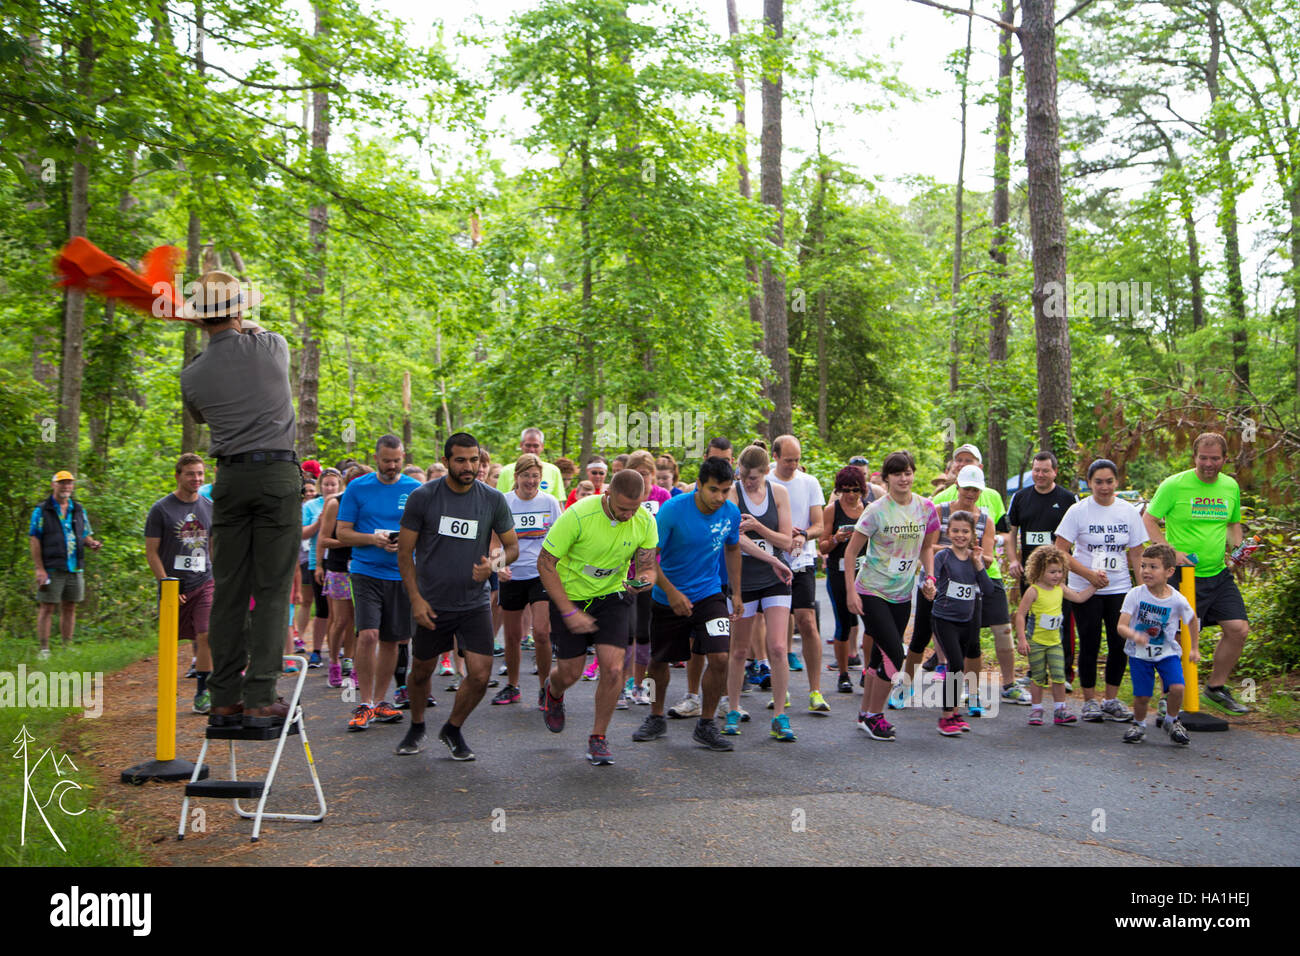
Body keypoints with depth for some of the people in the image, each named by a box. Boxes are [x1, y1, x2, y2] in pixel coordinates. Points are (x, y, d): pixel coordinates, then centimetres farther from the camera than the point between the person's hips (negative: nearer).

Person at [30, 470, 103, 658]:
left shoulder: (79, 510, 14)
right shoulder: (41, 511, 0)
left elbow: (85, 535, 21)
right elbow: (34, 540, -4)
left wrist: (92, 543, -4)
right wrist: (40, 569, -11)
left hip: (75, 569, 5)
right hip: (52, 569, -4)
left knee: (69, 608, 8)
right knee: (47, 608, -2)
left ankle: (67, 648, 14)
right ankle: (44, 649, 3)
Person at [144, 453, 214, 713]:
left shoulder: (210, 508, 9)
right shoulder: (161, 509, -2)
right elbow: (151, 552, -3)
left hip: (204, 583, 1)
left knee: (206, 635, -14)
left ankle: (203, 691, -6)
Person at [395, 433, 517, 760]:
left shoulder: (493, 500, -3)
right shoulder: (422, 497, -8)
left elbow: (512, 546, 5)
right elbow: (405, 551, -2)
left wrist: (494, 563, -17)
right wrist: (415, 598, -10)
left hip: (475, 604, 1)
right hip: (432, 605, -1)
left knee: (480, 675, -7)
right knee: (421, 672, 14)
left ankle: (453, 730, 20)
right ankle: (417, 727, 42)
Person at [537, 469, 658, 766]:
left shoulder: (645, 522, -14)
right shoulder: (578, 515, -27)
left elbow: (647, 567, -5)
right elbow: (545, 563, -20)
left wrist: (643, 581, -31)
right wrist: (569, 612, -21)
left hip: (612, 596, 2)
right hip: (570, 595, -2)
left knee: (613, 669, -12)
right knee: (570, 674, 5)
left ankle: (598, 738, 9)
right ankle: (553, 692, 45)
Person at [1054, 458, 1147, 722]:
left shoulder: (1129, 511, 4)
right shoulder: (1078, 511, -6)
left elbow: (1136, 555, 9)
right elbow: (1060, 552, -8)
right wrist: (1089, 574, -17)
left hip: (1120, 589, 3)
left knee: (1120, 645, 3)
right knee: (1090, 645, 0)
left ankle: (1111, 700, 18)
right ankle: (1090, 700, 14)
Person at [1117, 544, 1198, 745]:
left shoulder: (1177, 600, -11)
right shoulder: (1135, 595, -14)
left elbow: (1192, 621, 11)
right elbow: (1121, 626, -18)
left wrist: (1194, 649, 14)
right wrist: (1134, 635, -39)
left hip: (1167, 652, 1)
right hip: (1139, 653, 0)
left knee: (1176, 688, -18)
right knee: (1142, 696, -3)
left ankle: (1172, 721, 12)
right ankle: (1139, 724, 28)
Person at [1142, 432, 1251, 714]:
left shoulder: (1231, 486, 8)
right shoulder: (1174, 485, -9)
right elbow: (1148, 521, -7)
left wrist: (1237, 546, 3)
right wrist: (1171, 551, -18)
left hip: (1219, 574, 5)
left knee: (1239, 629, -1)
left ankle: (1216, 686, 19)